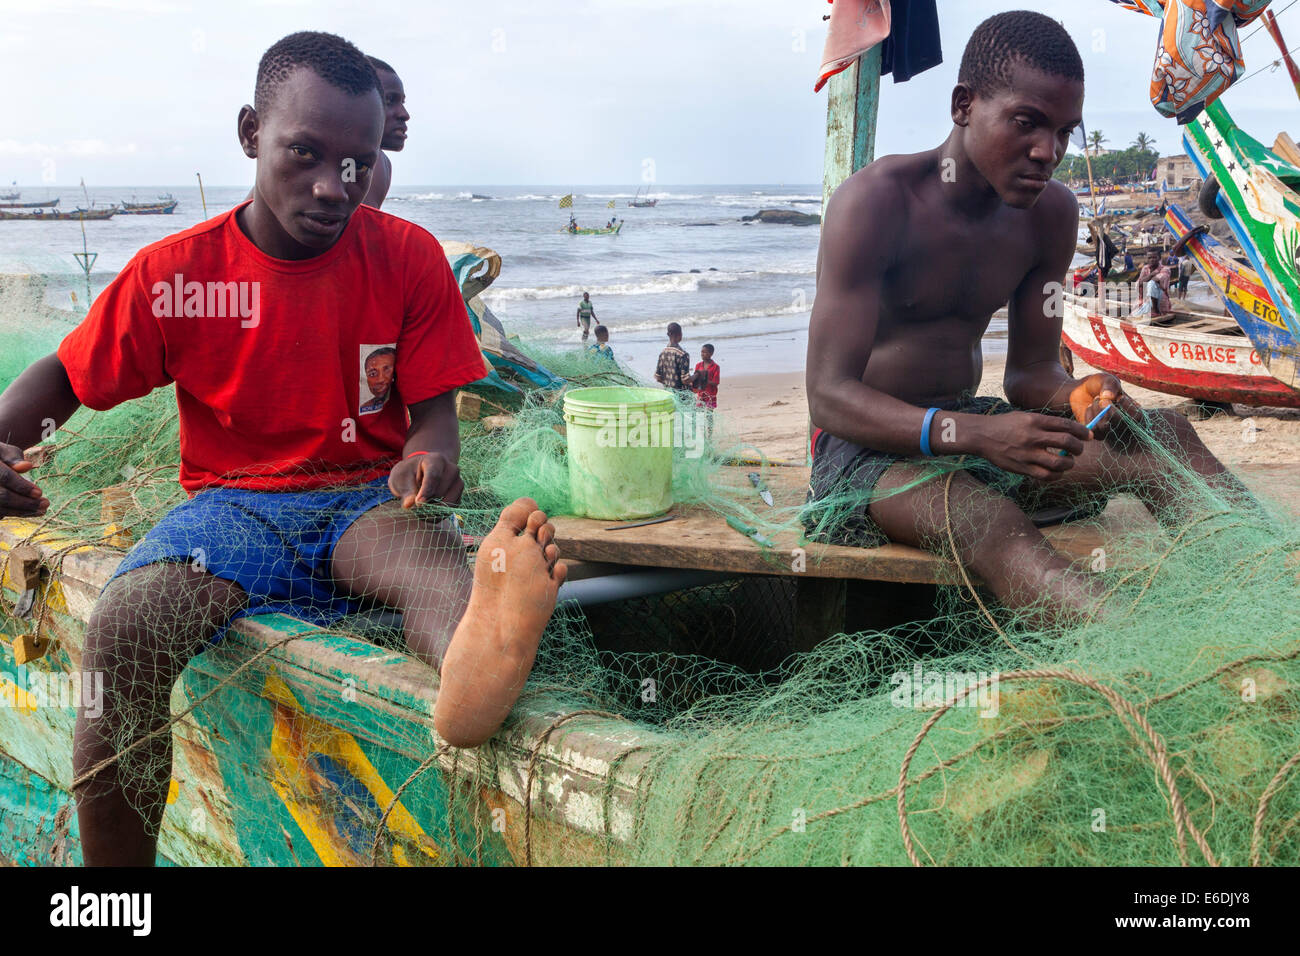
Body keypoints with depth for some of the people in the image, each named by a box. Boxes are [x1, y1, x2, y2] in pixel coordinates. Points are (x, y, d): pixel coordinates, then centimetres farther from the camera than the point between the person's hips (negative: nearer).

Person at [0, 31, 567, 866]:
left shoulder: (409, 256, 0)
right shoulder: (175, 270, 0)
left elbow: (435, 412, 0)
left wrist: (428, 457, -27)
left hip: (366, 501, 0)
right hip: (233, 506, 1)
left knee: (431, 550, -37)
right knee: (122, 634, -30)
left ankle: (473, 666, -75)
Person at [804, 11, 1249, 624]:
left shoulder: (1051, 214, 4)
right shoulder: (876, 201, -17)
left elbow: (1028, 371, 9)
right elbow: (829, 395, -23)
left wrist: (1074, 397, -18)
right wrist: (972, 435, -39)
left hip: (968, 425, 7)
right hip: (867, 440, -7)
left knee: (1161, 437, -14)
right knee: (987, 520, -39)